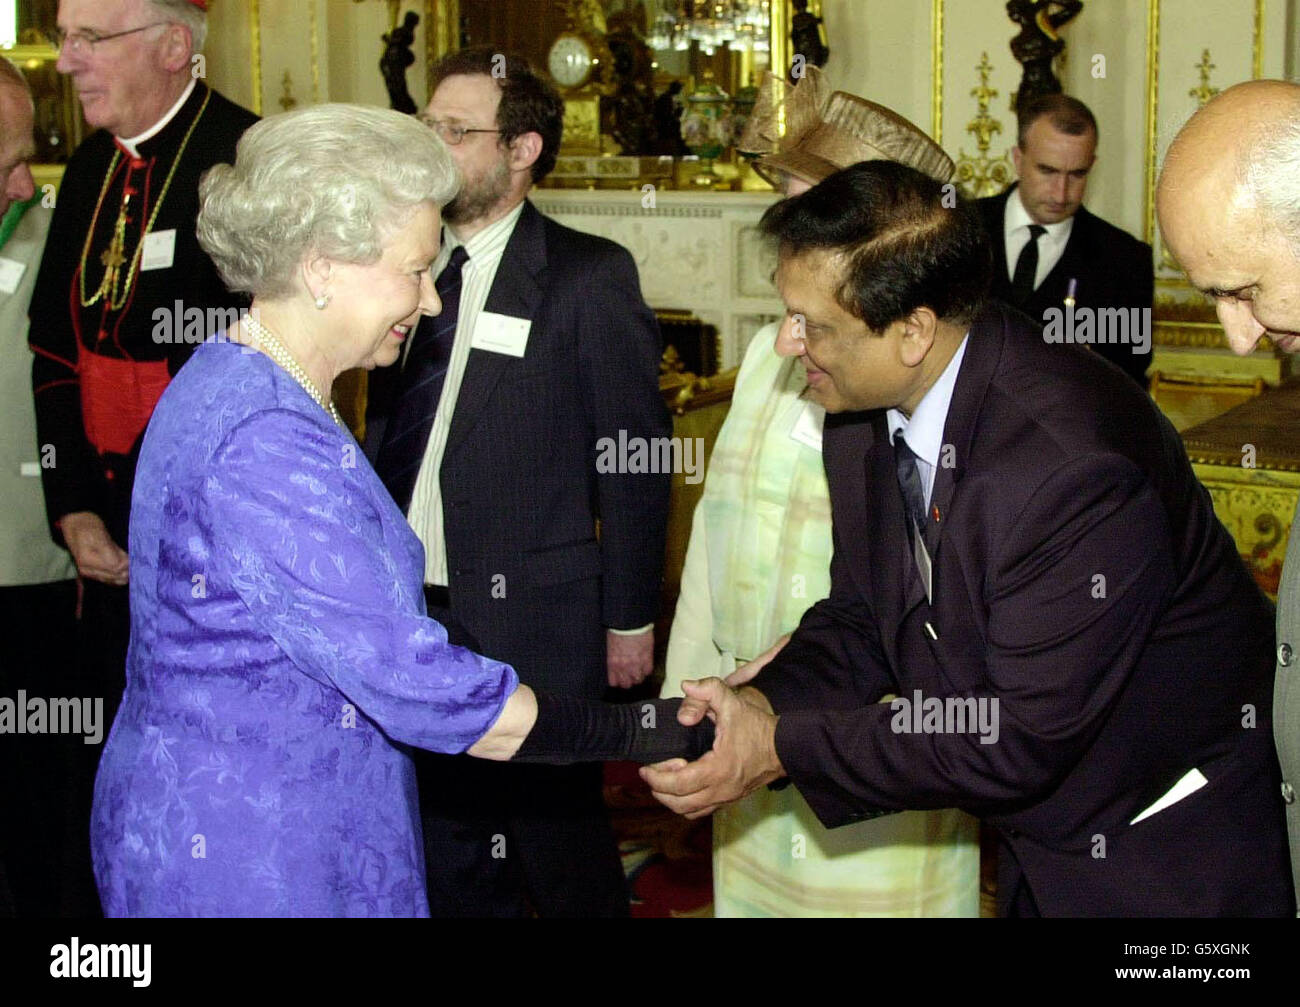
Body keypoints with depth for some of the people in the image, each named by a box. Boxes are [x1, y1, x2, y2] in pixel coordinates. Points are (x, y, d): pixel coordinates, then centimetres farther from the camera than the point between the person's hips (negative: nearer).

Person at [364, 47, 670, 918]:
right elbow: (389, 437, 12)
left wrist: (630, 619, -7)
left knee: (558, 840, 8)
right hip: (410, 613, 5)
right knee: (449, 851, 17)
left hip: (530, 623, -5)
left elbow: (634, 458, -7)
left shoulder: (589, 275, -8)